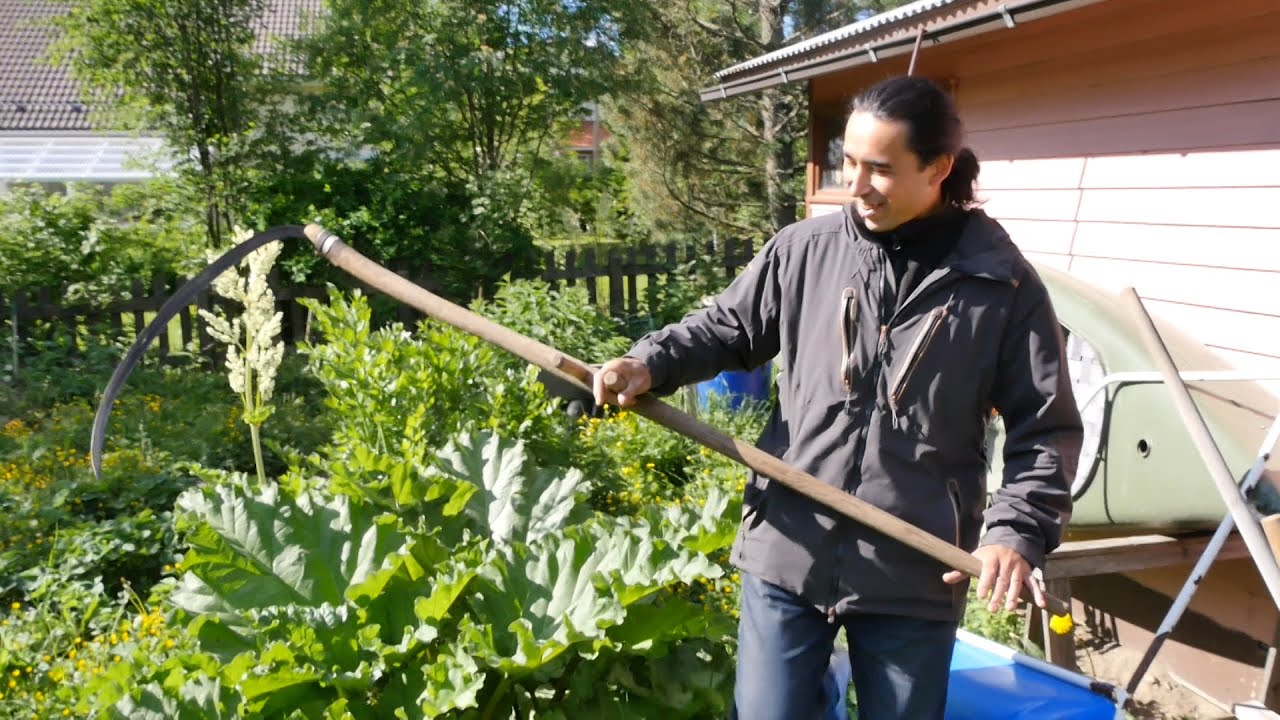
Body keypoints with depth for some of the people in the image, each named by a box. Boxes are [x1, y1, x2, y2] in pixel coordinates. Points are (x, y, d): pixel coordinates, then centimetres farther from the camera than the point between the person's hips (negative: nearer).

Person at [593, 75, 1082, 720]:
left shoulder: (1002, 284, -3)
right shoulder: (803, 249, 0)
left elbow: (1046, 429, 1)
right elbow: (726, 328, 12)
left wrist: (1018, 531, -12)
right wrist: (652, 363, -6)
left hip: (915, 576, 0)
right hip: (787, 554, 1)